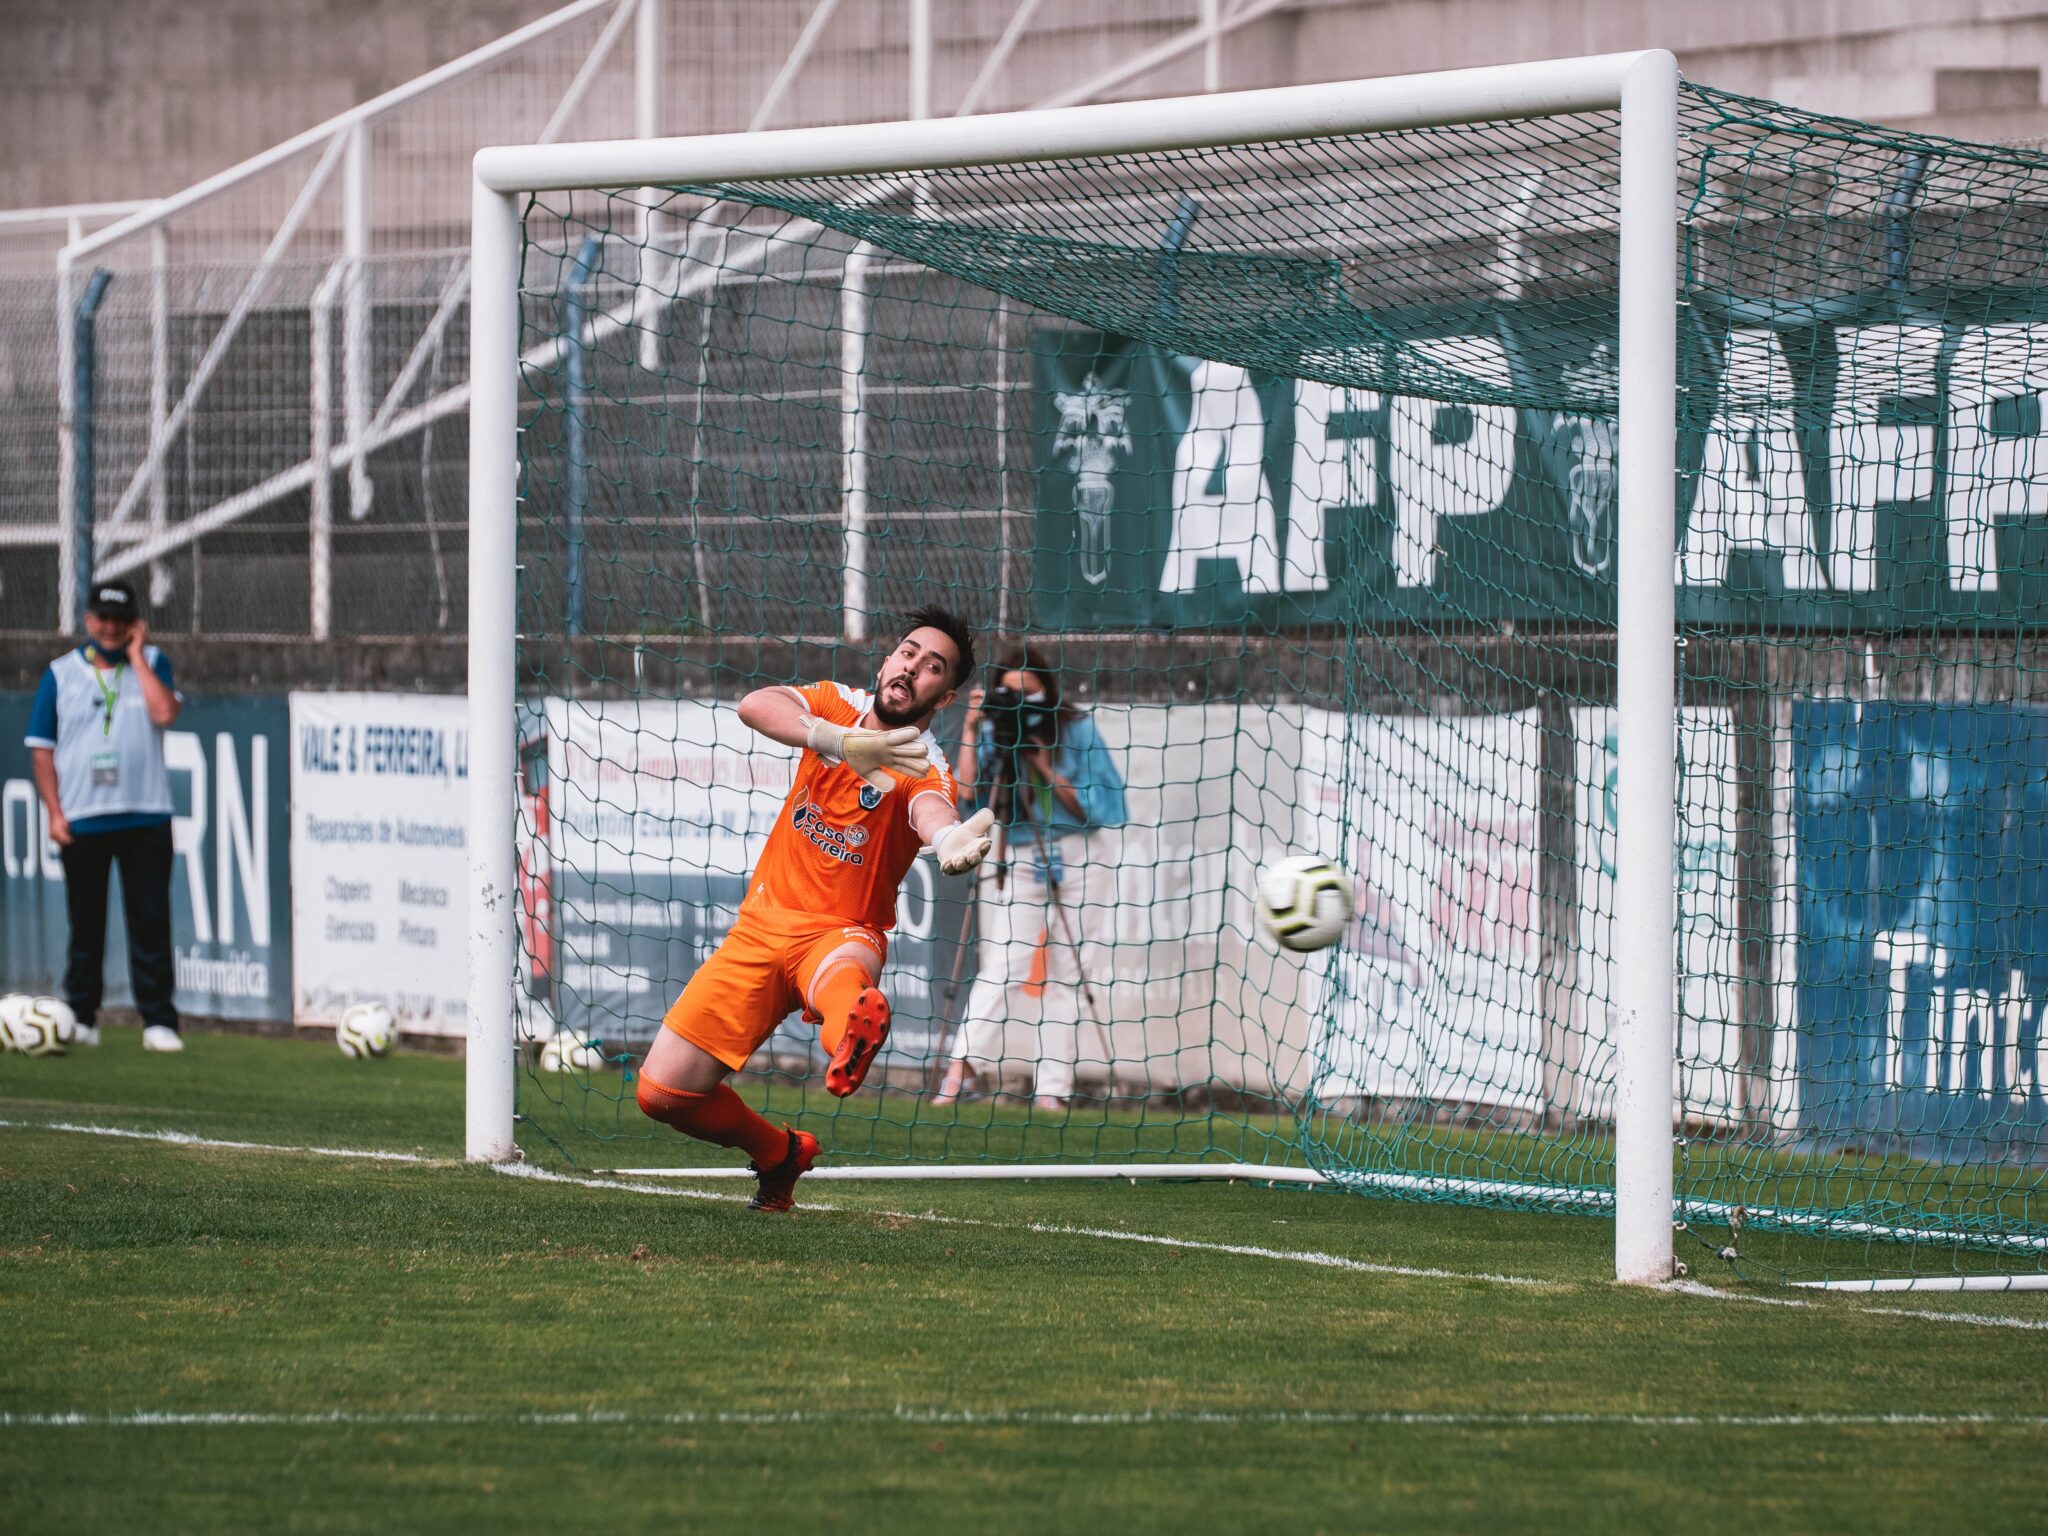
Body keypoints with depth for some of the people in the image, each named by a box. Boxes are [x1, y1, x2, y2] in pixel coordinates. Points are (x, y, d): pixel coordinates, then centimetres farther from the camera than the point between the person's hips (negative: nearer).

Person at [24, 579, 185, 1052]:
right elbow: (41, 747, 6)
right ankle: (81, 1017, 13)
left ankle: (158, 1020, -4)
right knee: (85, 924, 6)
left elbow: (164, 712, -13)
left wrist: (136, 654, -7)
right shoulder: (60, 673, 7)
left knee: (151, 922, -5)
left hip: (145, 818, -1)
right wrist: (54, 812, -3)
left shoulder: (152, 664, 7)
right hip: (81, 819, 1)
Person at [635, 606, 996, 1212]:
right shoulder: (838, 705, 0)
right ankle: (779, 1152, 26)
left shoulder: (925, 767, -11)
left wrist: (952, 843, -63)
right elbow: (755, 706, -21)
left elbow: (932, 811, -37)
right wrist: (839, 741, -39)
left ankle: (854, 1029, -79)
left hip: (840, 935, -4)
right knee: (660, 1092, 1)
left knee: (841, 980, -43)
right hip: (762, 927, 4)